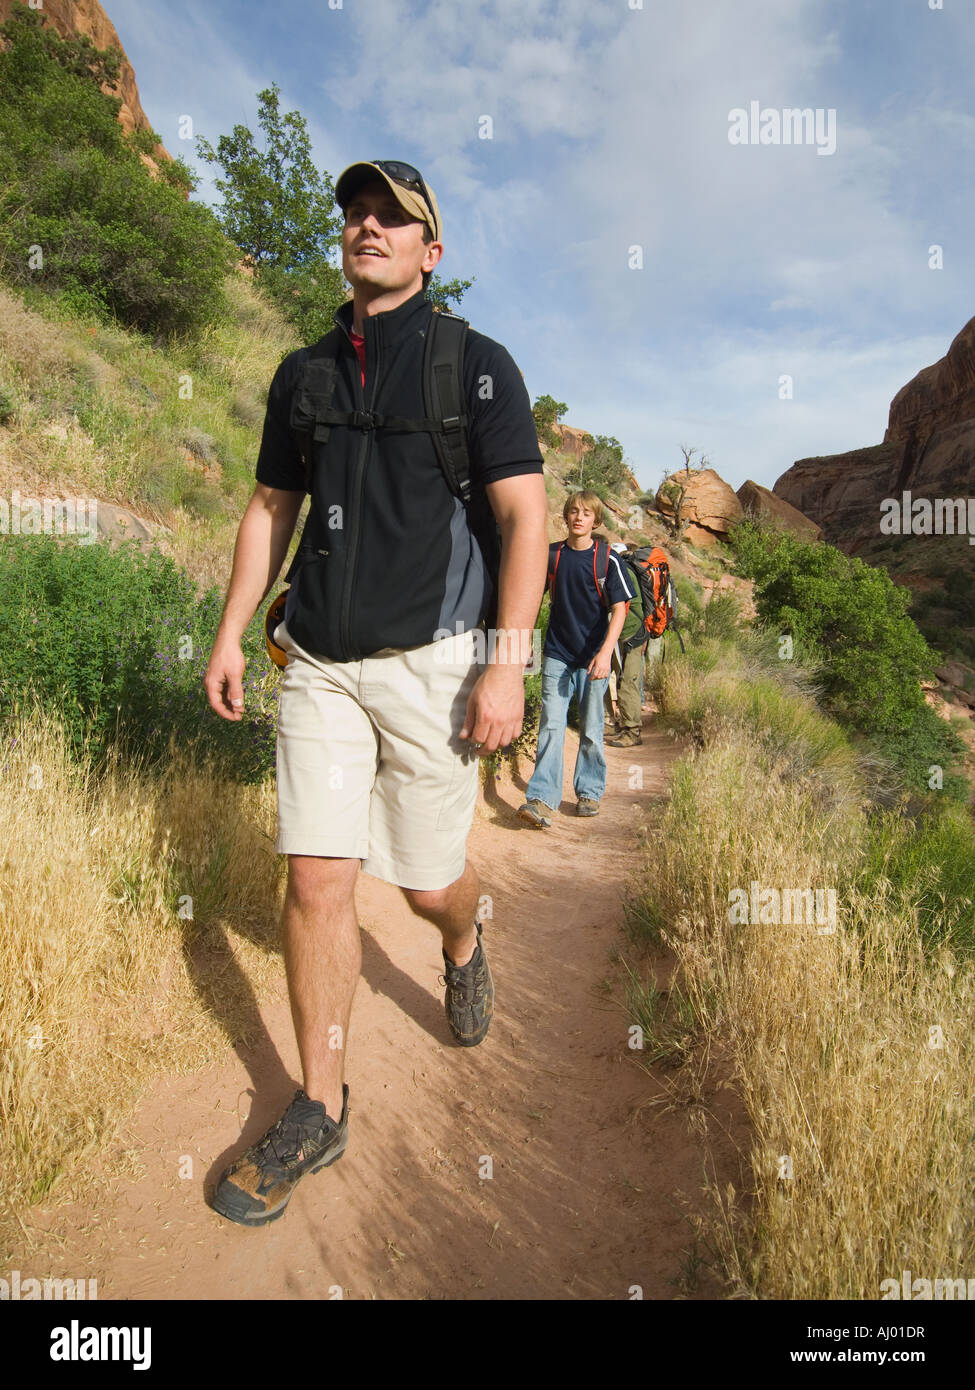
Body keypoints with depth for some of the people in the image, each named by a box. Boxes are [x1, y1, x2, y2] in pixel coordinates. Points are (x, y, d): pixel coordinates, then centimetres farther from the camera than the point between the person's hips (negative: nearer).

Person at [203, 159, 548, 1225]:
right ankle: (319, 1110, 16)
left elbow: (523, 518, -5)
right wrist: (230, 634, 11)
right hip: (319, 662, 4)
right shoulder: (303, 371, 14)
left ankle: (463, 951, 44)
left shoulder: (476, 363, 1)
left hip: (430, 658, -3)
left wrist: (507, 667, -14)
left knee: (429, 879, 6)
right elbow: (269, 508, 18)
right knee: (316, 882, -1)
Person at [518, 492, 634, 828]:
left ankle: (589, 792, 23)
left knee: (590, 729, 8)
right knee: (551, 725, -6)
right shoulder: (551, 555, 4)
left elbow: (619, 608, -8)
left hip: (593, 657, -1)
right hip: (556, 655, 1)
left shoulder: (607, 560, -3)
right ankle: (542, 799, -9)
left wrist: (605, 653, -20)